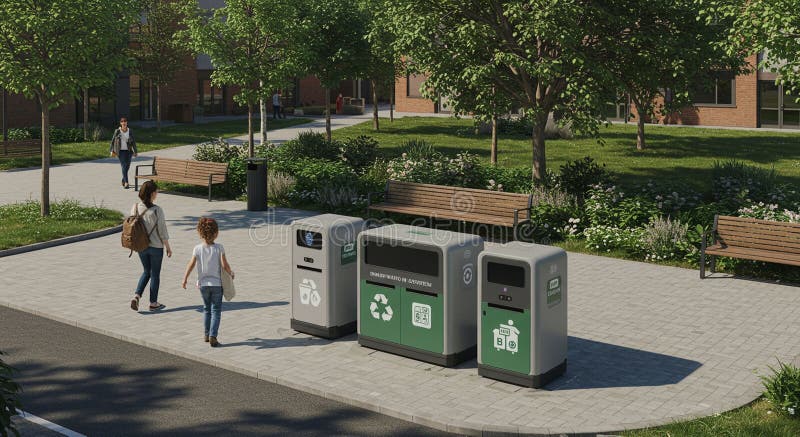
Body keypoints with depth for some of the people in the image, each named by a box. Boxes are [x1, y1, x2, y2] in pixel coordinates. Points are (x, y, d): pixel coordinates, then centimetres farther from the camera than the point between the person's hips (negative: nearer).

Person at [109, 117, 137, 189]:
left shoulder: (130, 131, 3)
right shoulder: (117, 131, -2)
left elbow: (133, 142, 5)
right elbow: (113, 141, 5)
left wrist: (135, 151, 1)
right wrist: (112, 151, 1)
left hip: (128, 151, 3)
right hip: (120, 151, -3)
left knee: (127, 166, 8)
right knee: (124, 166, -13)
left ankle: (123, 181, 29)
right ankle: (126, 182, -19)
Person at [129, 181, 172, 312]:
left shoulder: (135, 208, -6)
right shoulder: (157, 210, -20)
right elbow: (162, 231, -14)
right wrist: (168, 247, -2)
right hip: (156, 247, -5)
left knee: (146, 271, 22)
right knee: (155, 274, 11)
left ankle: (136, 296, 6)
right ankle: (153, 303, 19)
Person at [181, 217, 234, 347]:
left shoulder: (197, 249, -7)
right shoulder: (219, 248, -11)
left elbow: (191, 265, -6)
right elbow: (225, 265, -12)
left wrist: (185, 279, 4)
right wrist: (231, 273, 7)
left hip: (203, 284, 2)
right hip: (217, 283, -2)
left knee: (207, 309, 19)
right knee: (216, 310, 3)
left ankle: (207, 334, 24)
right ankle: (212, 336, -9)